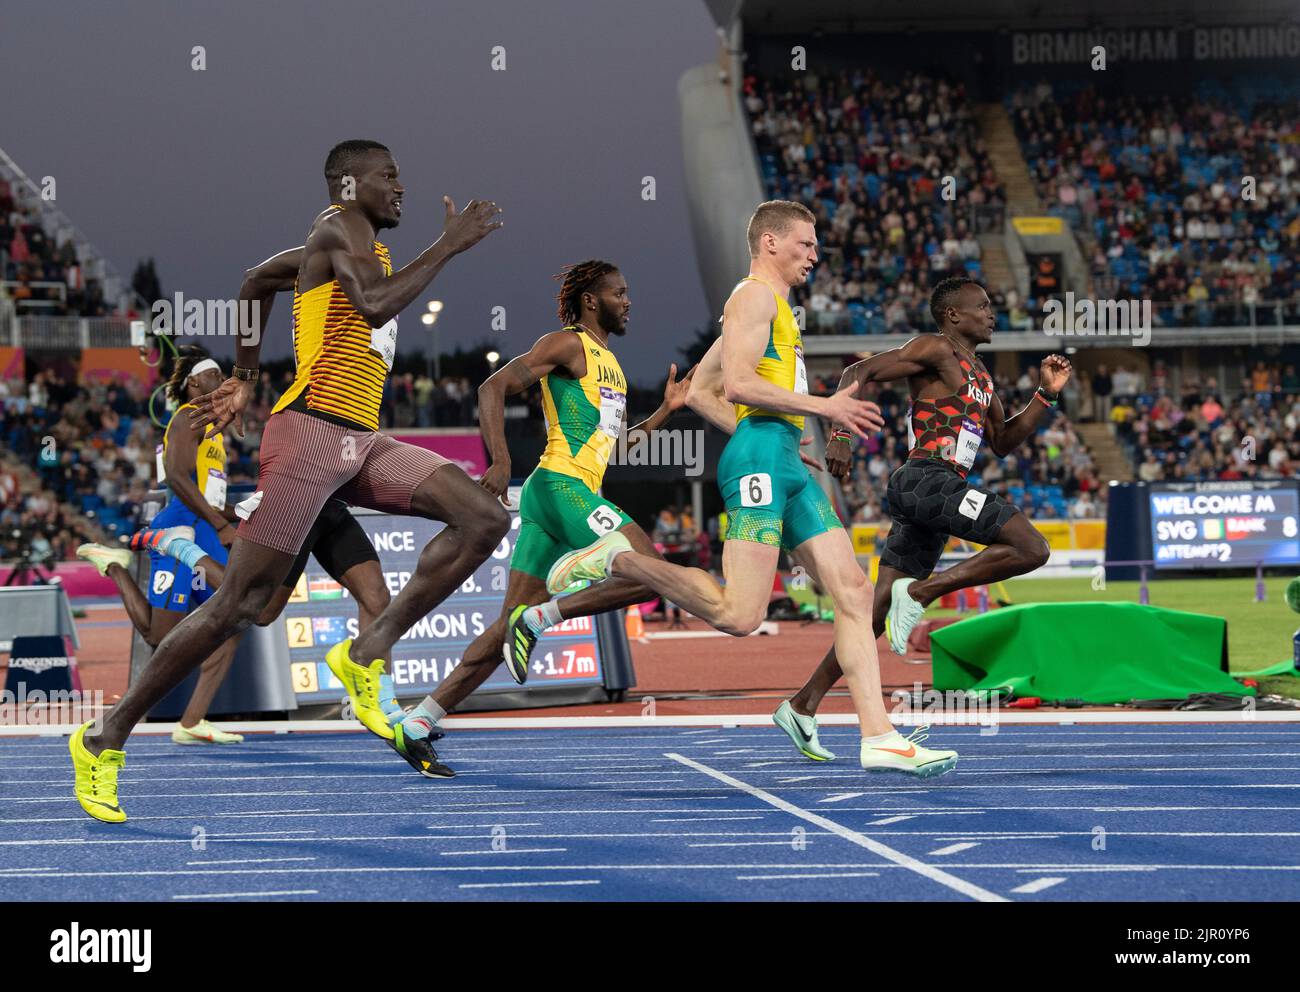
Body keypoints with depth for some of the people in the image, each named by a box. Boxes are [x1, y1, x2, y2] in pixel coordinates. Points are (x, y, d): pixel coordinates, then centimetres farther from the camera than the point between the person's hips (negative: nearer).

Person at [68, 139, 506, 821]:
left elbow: (255, 285, 36)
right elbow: (375, 304, -24)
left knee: (485, 519, -8)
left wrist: (244, 379, 38)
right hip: (311, 431, -9)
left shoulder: (357, 244, 23)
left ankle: (365, 655, -6)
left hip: (361, 443, 9)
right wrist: (449, 246, -16)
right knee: (239, 603, -9)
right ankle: (106, 739, -2)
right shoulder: (342, 226, -4)